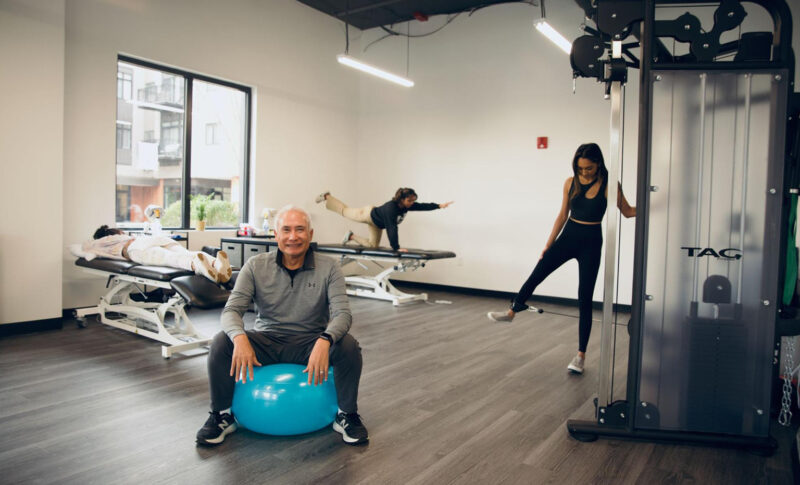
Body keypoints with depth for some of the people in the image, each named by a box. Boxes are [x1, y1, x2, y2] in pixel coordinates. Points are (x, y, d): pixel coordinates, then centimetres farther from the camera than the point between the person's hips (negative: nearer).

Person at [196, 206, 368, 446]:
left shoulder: (328, 268, -8)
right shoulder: (255, 266, -5)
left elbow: (342, 313, -17)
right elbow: (232, 309, -12)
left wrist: (325, 340, -40)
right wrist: (240, 337, -36)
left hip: (310, 345, -1)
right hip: (266, 342, 1)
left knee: (348, 345, -30)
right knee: (221, 342, -25)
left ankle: (347, 415, -4)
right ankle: (221, 416, 0)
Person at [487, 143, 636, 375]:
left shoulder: (608, 185, -10)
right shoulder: (570, 183, 0)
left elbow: (627, 211, -2)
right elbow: (563, 215, 7)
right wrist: (548, 244, 8)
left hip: (591, 243, -3)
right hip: (568, 236, 3)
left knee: (584, 300, 0)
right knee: (536, 275, 5)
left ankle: (581, 355, 10)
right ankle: (511, 311, 31)